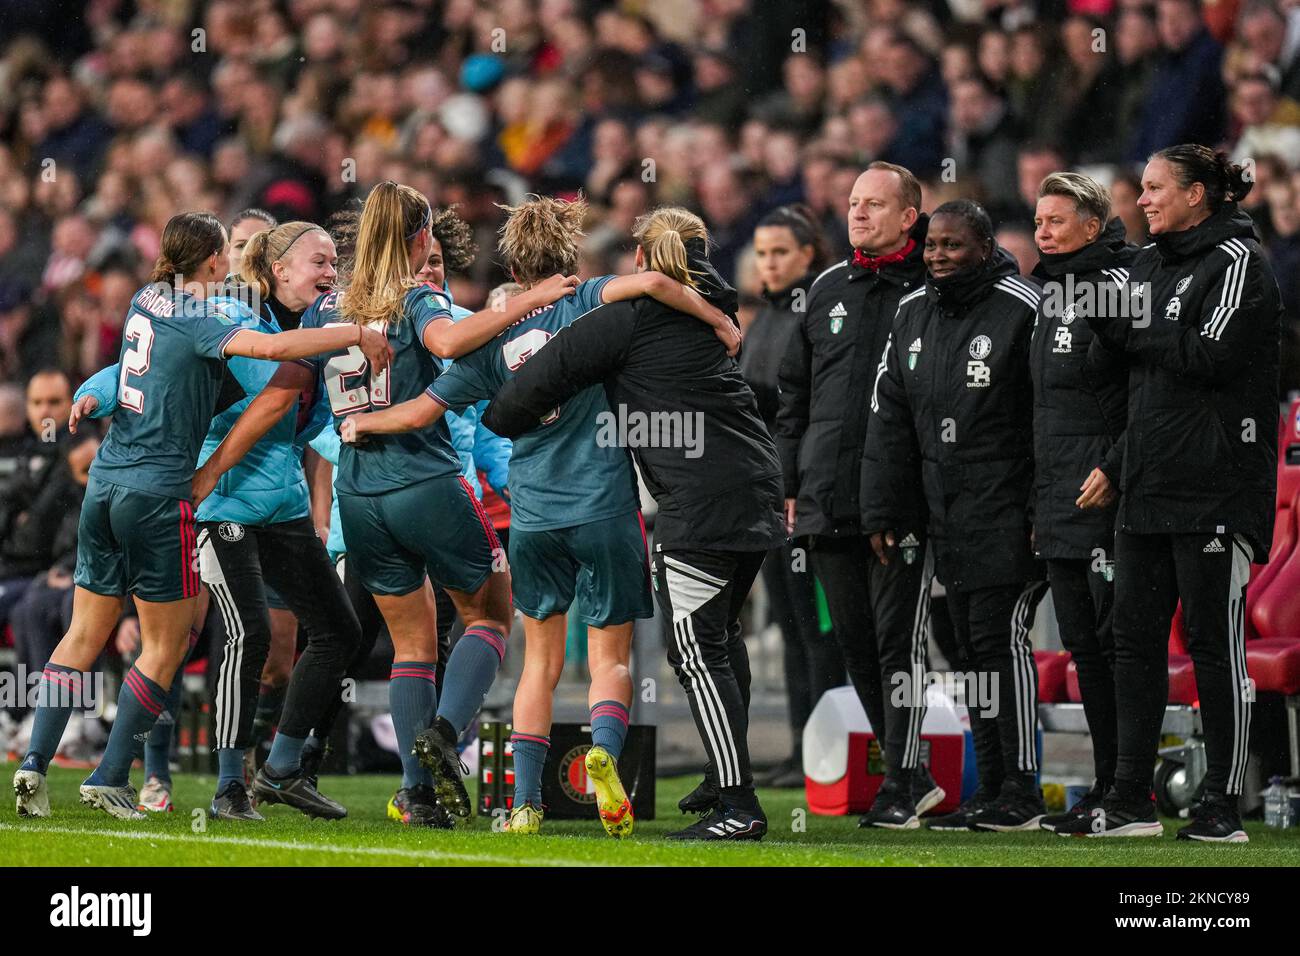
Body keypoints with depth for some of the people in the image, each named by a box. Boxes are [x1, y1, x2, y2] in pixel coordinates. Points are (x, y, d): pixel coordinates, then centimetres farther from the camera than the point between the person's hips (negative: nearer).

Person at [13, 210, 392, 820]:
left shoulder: (146, 300, 9)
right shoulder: (196, 320, -13)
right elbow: (269, 346, -27)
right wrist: (356, 335, -20)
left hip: (105, 482, 7)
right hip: (159, 490, -7)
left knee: (84, 633, 12)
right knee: (166, 644, 5)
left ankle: (35, 762, 1)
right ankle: (109, 778, 1)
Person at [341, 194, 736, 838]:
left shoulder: (495, 338, 6)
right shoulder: (586, 303, -1)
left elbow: (420, 412, 7)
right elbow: (652, 283, -21)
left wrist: (361, 423, 25)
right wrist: (719, 322, -9)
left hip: (532, 514, 2)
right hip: (604, 506, -2)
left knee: (541, 661, 13)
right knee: (609, 656, 7)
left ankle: (525, 802, 6)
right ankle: (604, 750, -22)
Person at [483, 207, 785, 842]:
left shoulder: (629, 318, -5)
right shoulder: (710, 310, 16)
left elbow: (552, 368, -6)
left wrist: (496, 420, 10)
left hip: (699, 502, -8)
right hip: (756, 491, 8)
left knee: (698, 650, -6)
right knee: (721, 632, 23)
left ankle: (738, 807, -11)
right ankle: (726, 776, 33)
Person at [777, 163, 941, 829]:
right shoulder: (828, 291, 15)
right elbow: (795, 393, 19)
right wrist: (790, 483, 14)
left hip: (904, 500, -6)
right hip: (827, 502, 6)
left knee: (898, 641, -5)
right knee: (856, 644, 9)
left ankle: (901, 787, 0)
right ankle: (912, 775, 19)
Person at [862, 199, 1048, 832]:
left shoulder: (1020, 310, -8)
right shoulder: (912, 315, 12)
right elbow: (889, 420, 15)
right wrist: (879, 512, 10)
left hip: (1006, 513, -7)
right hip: (947, 515, 7)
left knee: (1000, 638, -10)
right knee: (972, 646, 8)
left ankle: (1021, 792, -5)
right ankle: (990, 788, 13)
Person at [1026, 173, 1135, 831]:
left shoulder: (1122, 284, -9)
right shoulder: (1049, 293, 17)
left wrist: (1113, 470, -19)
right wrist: (1036, 503, 20)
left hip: (1106, 492, -9)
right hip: (1056, 498, 9)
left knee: (1115, 638, -8)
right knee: (1083, 645, 9)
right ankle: (1107, 784, 14)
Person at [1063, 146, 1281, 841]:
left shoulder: (1236, 262, -7)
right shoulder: (1148, 263, 17)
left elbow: (1213, 354, -18)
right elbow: (1131, 352, 17)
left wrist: (1132, 333, -8)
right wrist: (1100, 316, -1)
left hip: (1215, 488, -8)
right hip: (1147, 488, 8)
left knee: (1213, 642, -4)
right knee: (1135, 640, 6)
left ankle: (1222, 805, 2)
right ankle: (1130, 802, 10)